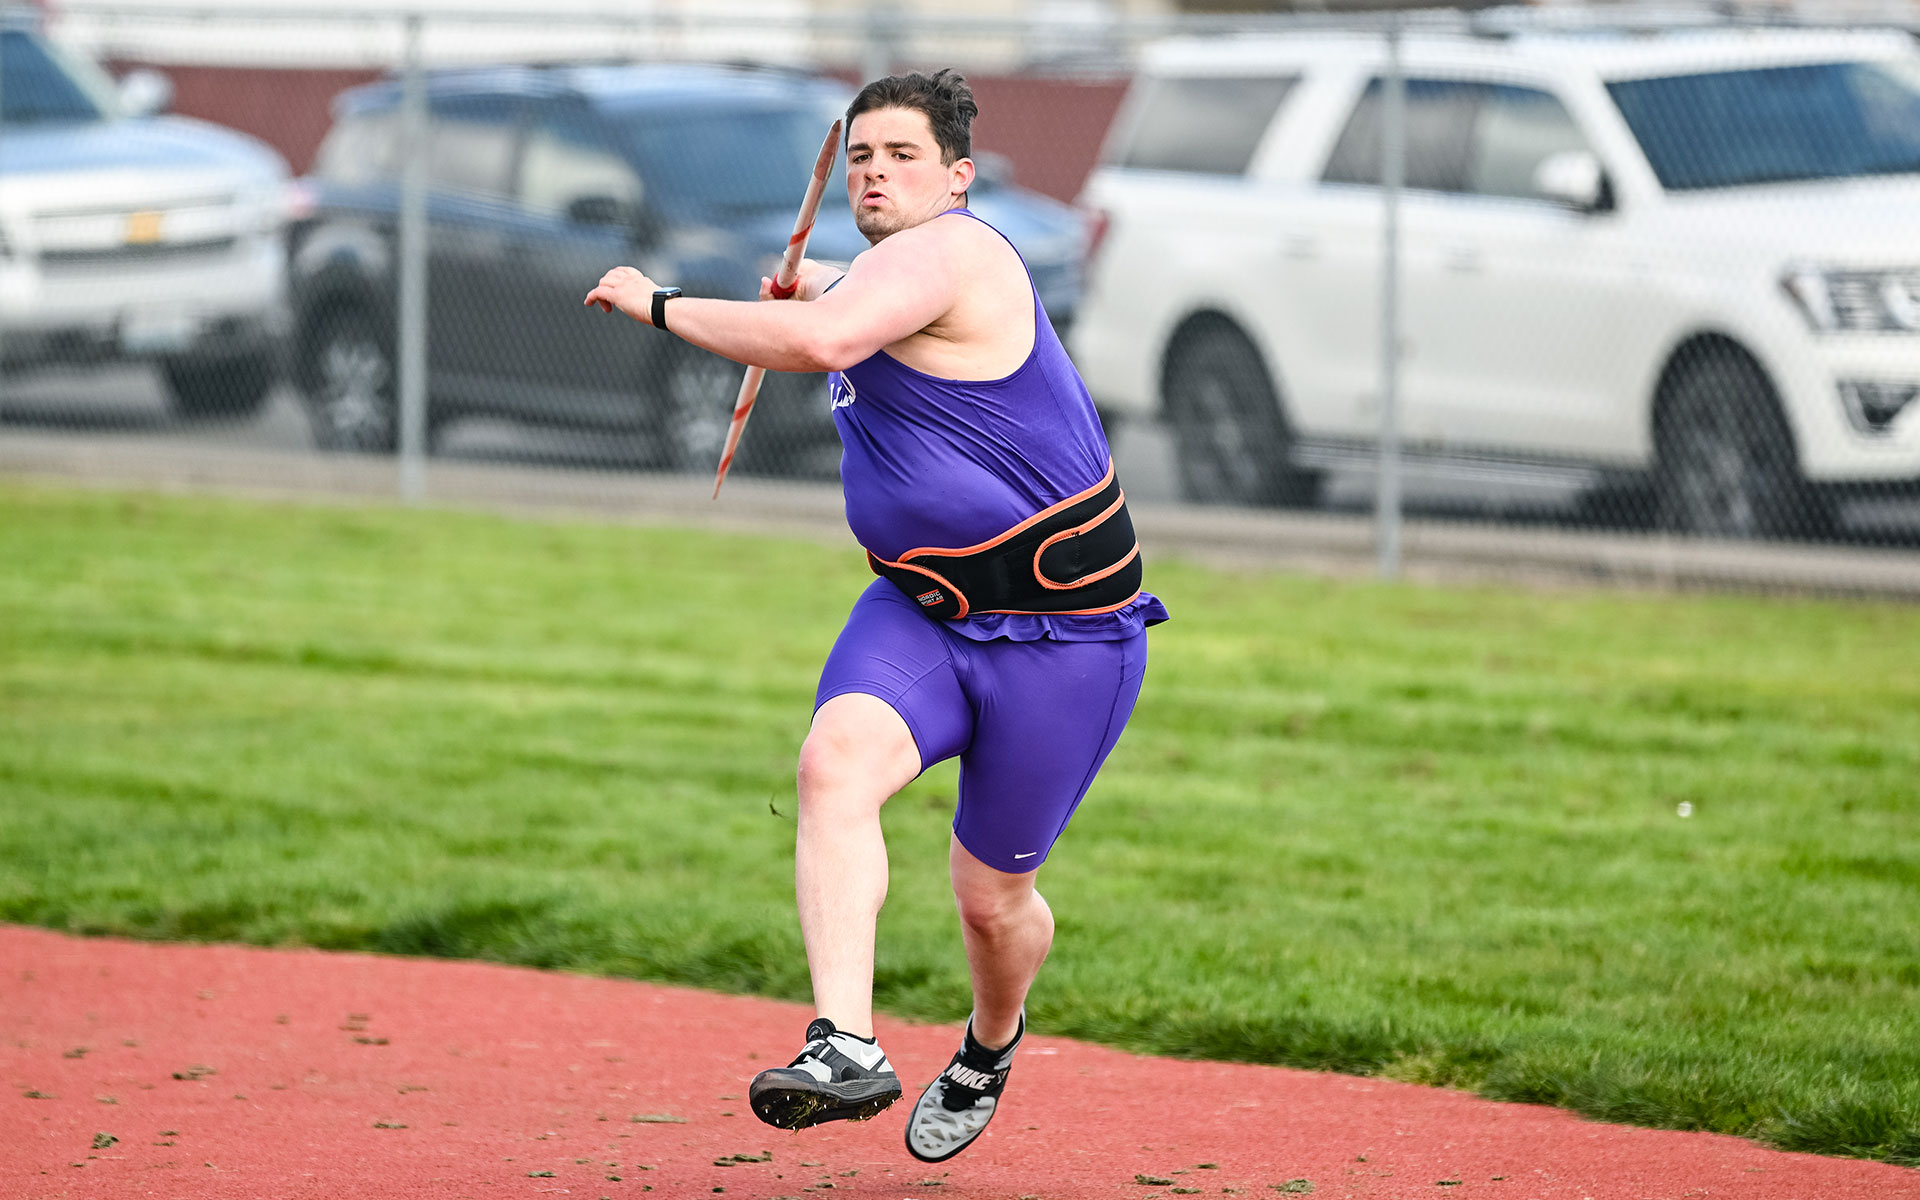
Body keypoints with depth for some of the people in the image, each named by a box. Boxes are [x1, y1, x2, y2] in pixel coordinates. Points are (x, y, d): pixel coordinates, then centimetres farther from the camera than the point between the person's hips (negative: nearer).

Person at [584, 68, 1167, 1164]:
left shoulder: (941, 252, -19)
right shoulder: (885, 271, 11)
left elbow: (822, 342, -38)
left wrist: (661, 302, -27)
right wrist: (812, 281, 39)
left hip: (1062, 638, -8)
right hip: (921, 609, 8)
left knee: (992, 896, 5)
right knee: (836, 760, -24)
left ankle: (992, 1044, 40)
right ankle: (847, 1047, -35)